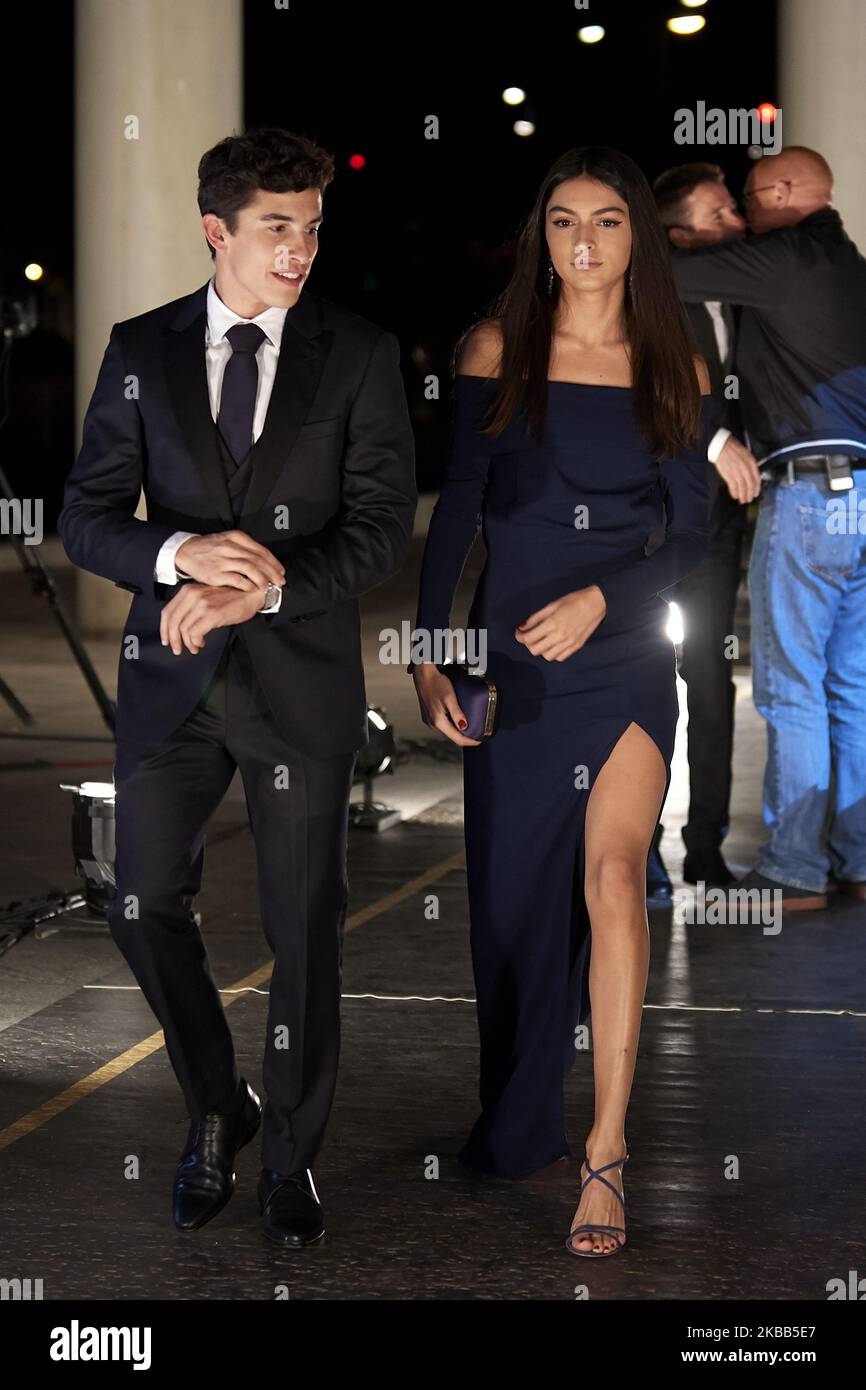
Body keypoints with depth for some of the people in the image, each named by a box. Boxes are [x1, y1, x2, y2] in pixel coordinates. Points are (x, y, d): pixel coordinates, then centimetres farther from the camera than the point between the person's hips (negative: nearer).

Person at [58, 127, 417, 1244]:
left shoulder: (360, 355, -2)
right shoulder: (140, 352, 2)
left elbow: (382, 525, -8)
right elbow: (85, 519, 0)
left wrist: (257, 590, -19)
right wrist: (181, 553, -21)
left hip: (303, 679, -2)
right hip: (172, 678, 2)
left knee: (304, 931, 8)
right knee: (146, 911, 8)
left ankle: (290, 1152, 27)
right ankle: (216, 1110, 33)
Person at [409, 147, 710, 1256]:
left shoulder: (675, 368, 6)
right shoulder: (496, 349, 4)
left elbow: (691, 532, 5)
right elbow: (457, 508, 2)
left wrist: (601, 599, -11)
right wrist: (428, 653, -5)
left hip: (627, 653, -1)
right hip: (510, 654, 1)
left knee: (612, 876, -17)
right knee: (510, 892, 6)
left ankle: (605, 1151, -13)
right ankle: (516, 1127, 26)